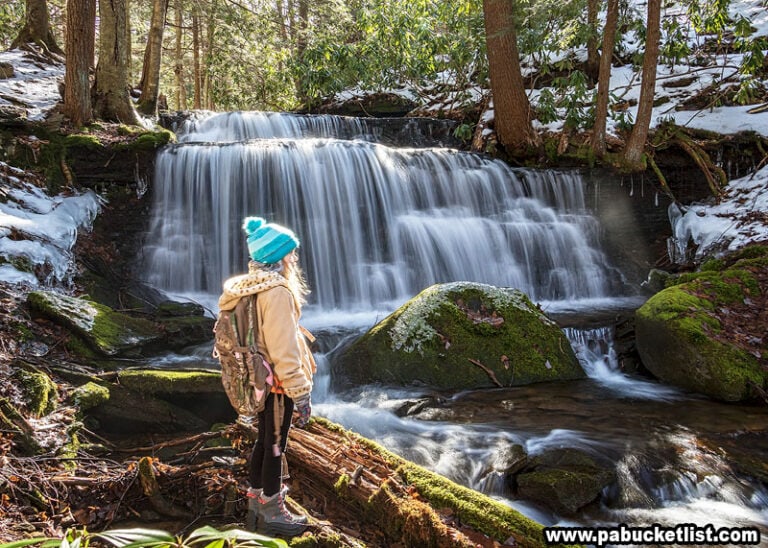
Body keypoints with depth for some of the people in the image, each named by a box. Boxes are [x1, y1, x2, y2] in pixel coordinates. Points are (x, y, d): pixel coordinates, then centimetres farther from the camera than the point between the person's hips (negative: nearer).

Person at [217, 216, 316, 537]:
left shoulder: (249, 286, 7)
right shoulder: (276, 291, -22)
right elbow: (283, 350, -24)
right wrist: (301, 393, -19)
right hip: (277, 383, -9)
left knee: (264, 442, 21)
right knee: (275, 446, 4)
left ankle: (256, 505, 35)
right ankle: (272, 515, 19)